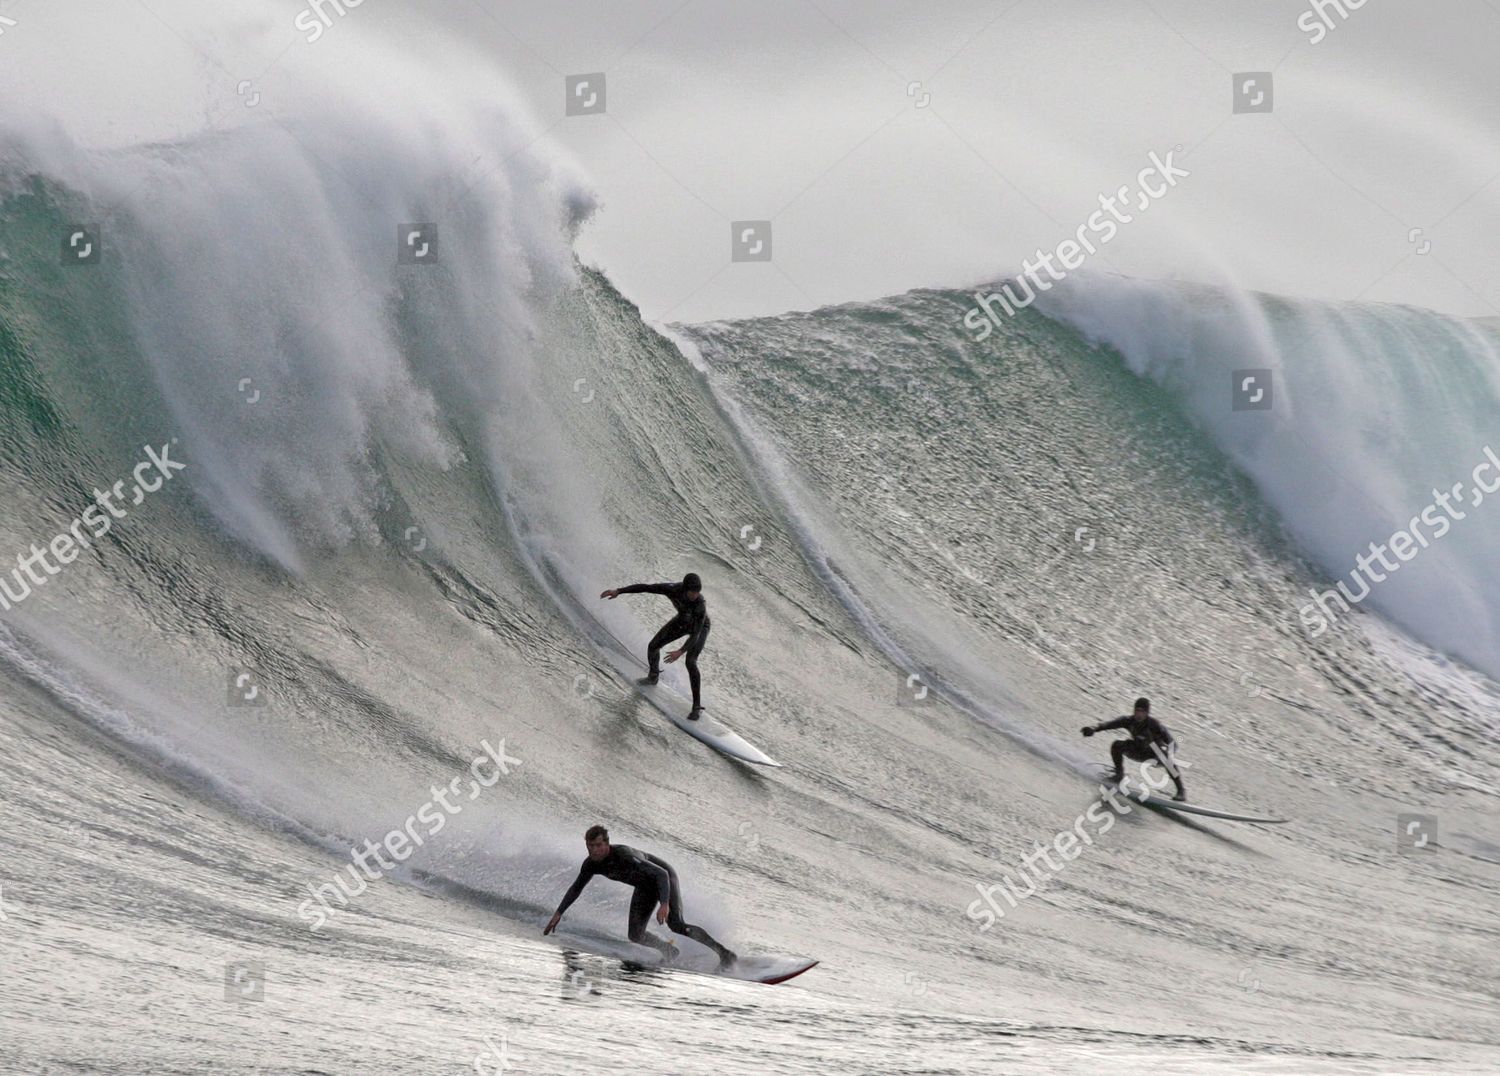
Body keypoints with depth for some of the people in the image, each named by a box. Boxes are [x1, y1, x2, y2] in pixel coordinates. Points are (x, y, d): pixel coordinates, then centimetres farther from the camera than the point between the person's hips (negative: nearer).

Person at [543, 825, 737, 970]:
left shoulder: (623, 855, -37)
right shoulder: (591, 864, -16)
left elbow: (661, 874, -38)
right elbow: (576, 888, 5)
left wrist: (665, 904, -49)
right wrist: (558, 913, 3)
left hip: (664, 877, -7)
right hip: (645, 887, 7)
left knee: (676, 926, -24)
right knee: (635, 936, -7)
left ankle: (723, 953, -15)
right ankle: (669, 951, 20)